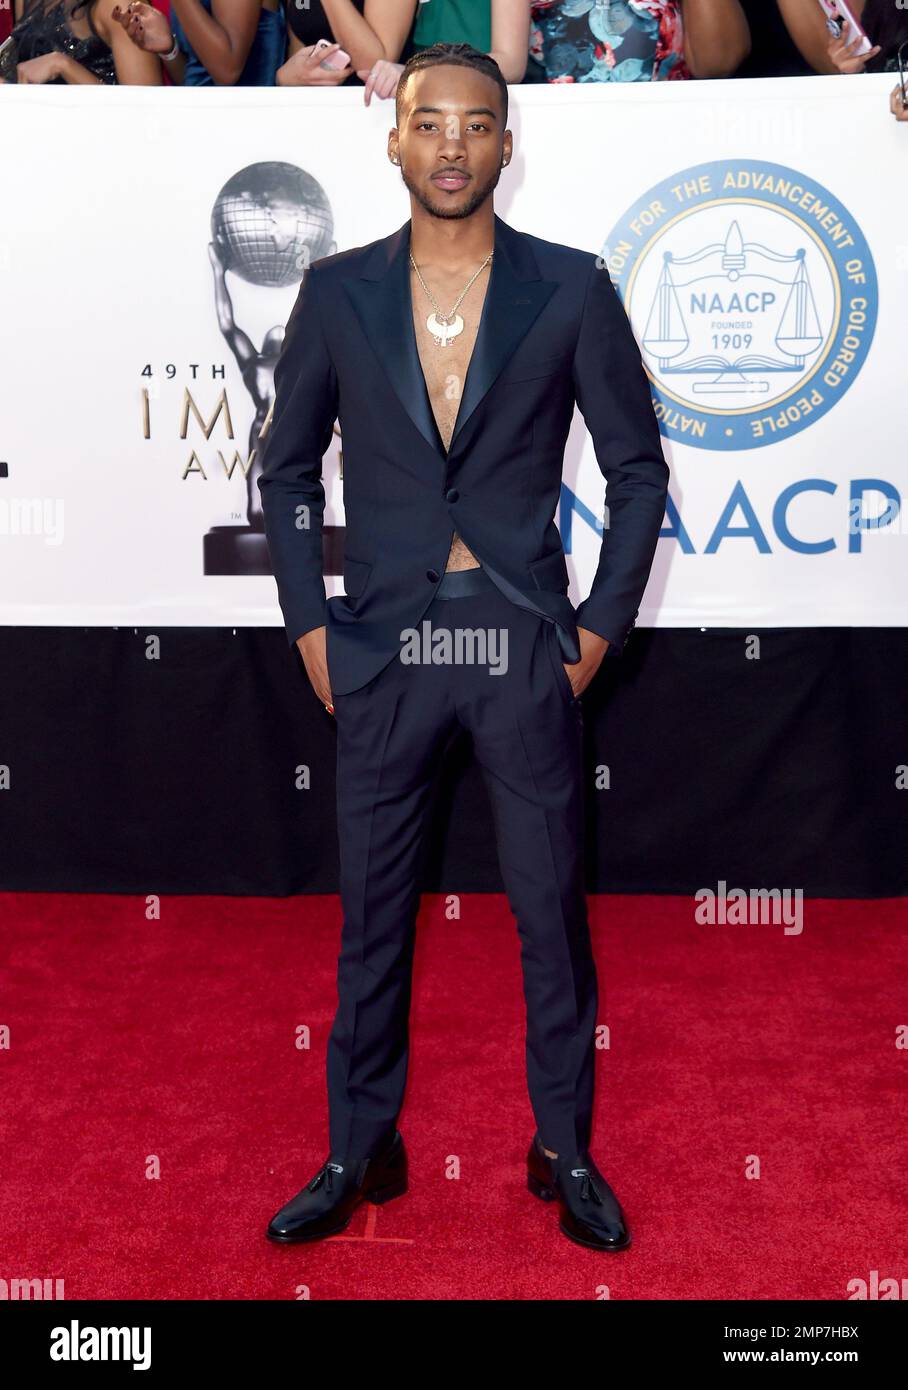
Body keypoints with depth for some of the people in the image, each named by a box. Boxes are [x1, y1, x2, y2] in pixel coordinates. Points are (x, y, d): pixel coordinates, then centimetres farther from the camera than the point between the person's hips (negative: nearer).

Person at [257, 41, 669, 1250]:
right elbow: (287, 468, 10)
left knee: (553, 909, 7)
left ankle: (565, 1152, 26)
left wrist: (602, 625, -1)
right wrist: (308, 625, 3)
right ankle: (361, 1152, 26)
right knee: (371, 911, 9)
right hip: (382, 644, 1)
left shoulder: (571, 288, 1)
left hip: (525, 644, -1)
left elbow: (638, 466, 5)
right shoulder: (338, 291, 5)